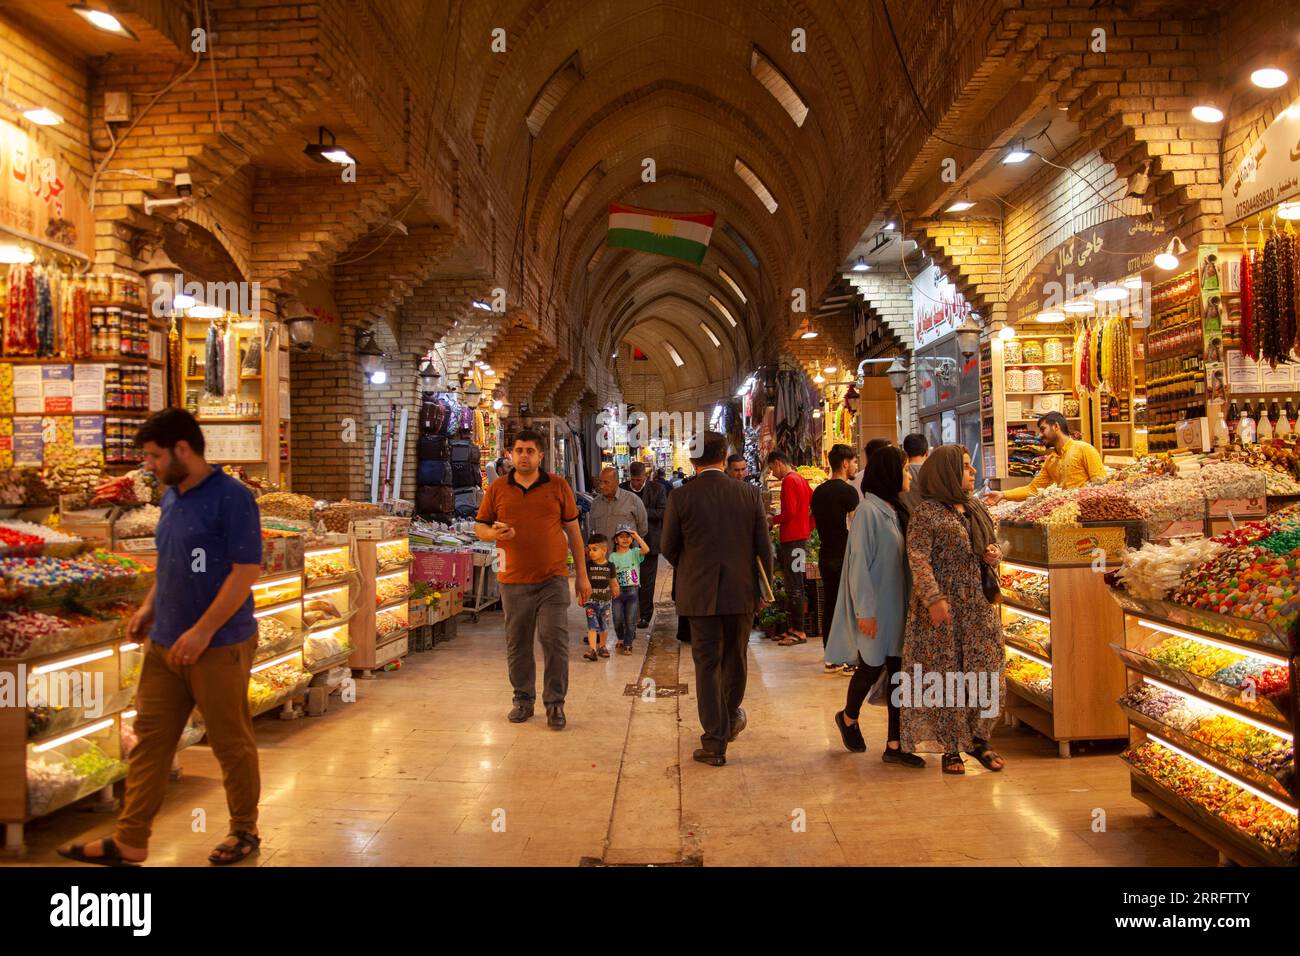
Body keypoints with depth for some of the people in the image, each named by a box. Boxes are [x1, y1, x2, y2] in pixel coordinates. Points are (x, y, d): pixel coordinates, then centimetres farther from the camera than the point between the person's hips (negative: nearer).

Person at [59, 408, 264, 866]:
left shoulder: (231, 497, -15)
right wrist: (149, 608, 9)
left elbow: (247, 570, -19)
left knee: (232, 744, 6)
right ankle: (130, 841, 20)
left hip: (219, 646, -8)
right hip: (164, 644, 8)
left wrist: (202, 631, -19)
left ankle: (244, 831, 24)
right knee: (149, 740, 11)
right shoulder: (172, 496, 10)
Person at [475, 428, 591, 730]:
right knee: (517, 644, 9)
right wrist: (494, 533, -14)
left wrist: (582, 575, 6)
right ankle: (523, 700, 24)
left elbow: (573, 531, 7)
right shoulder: (497, 489, 7)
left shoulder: (558, 486, 4)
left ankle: (555, 703, 8)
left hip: (553, 580, -1)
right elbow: (479, 527, 12)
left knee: (554, 640, -4)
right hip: (513, 581, 2)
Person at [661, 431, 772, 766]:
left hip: (699, 594, -2)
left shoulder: (680, 497, -9)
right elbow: (763, 546, 0)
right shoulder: (749, 493, -4)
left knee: (707, 665, 5)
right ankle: (731, 717, 43)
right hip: (741, 591, 3)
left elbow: (669, 548, -1)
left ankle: (715, 744, 7)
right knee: (735, 659, 22)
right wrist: (764, 588, 12)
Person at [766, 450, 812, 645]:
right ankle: (792, 628, 20)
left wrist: (772, 520, -4)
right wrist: (809, 526, 16)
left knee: (794, 587, -5)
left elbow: (790, 513, -20)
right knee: (793, 586, 14)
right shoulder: (801, 479, 15)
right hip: (802, 536, 10)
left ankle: (798, 631, -2)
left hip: (792, 539, -10)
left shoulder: (788, 481, -13)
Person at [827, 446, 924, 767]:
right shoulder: (868, 511, -13)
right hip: (876, 607, -7)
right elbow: (859, 563, -16)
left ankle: (894, 745, 12)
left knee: (898, 671, 5)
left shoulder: (896, 511, 10)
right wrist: (865, 610, -18)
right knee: (872, 668, 5)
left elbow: (903, 560, 13)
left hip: (899, 607, 7)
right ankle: (848, 718, 33)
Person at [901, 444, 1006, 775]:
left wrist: (995, 555, 2)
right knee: (946, 676, 1)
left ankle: (978, 739, 25)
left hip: (980, 606, 7)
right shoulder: (927, 513, -11)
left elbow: (989, 547, 25)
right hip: (945, 609, -7)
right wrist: (934, 598, -23)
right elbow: (918, 558, -16)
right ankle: (951, 747, 12)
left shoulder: (976, 508, 13)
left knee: (986, 673, 8)